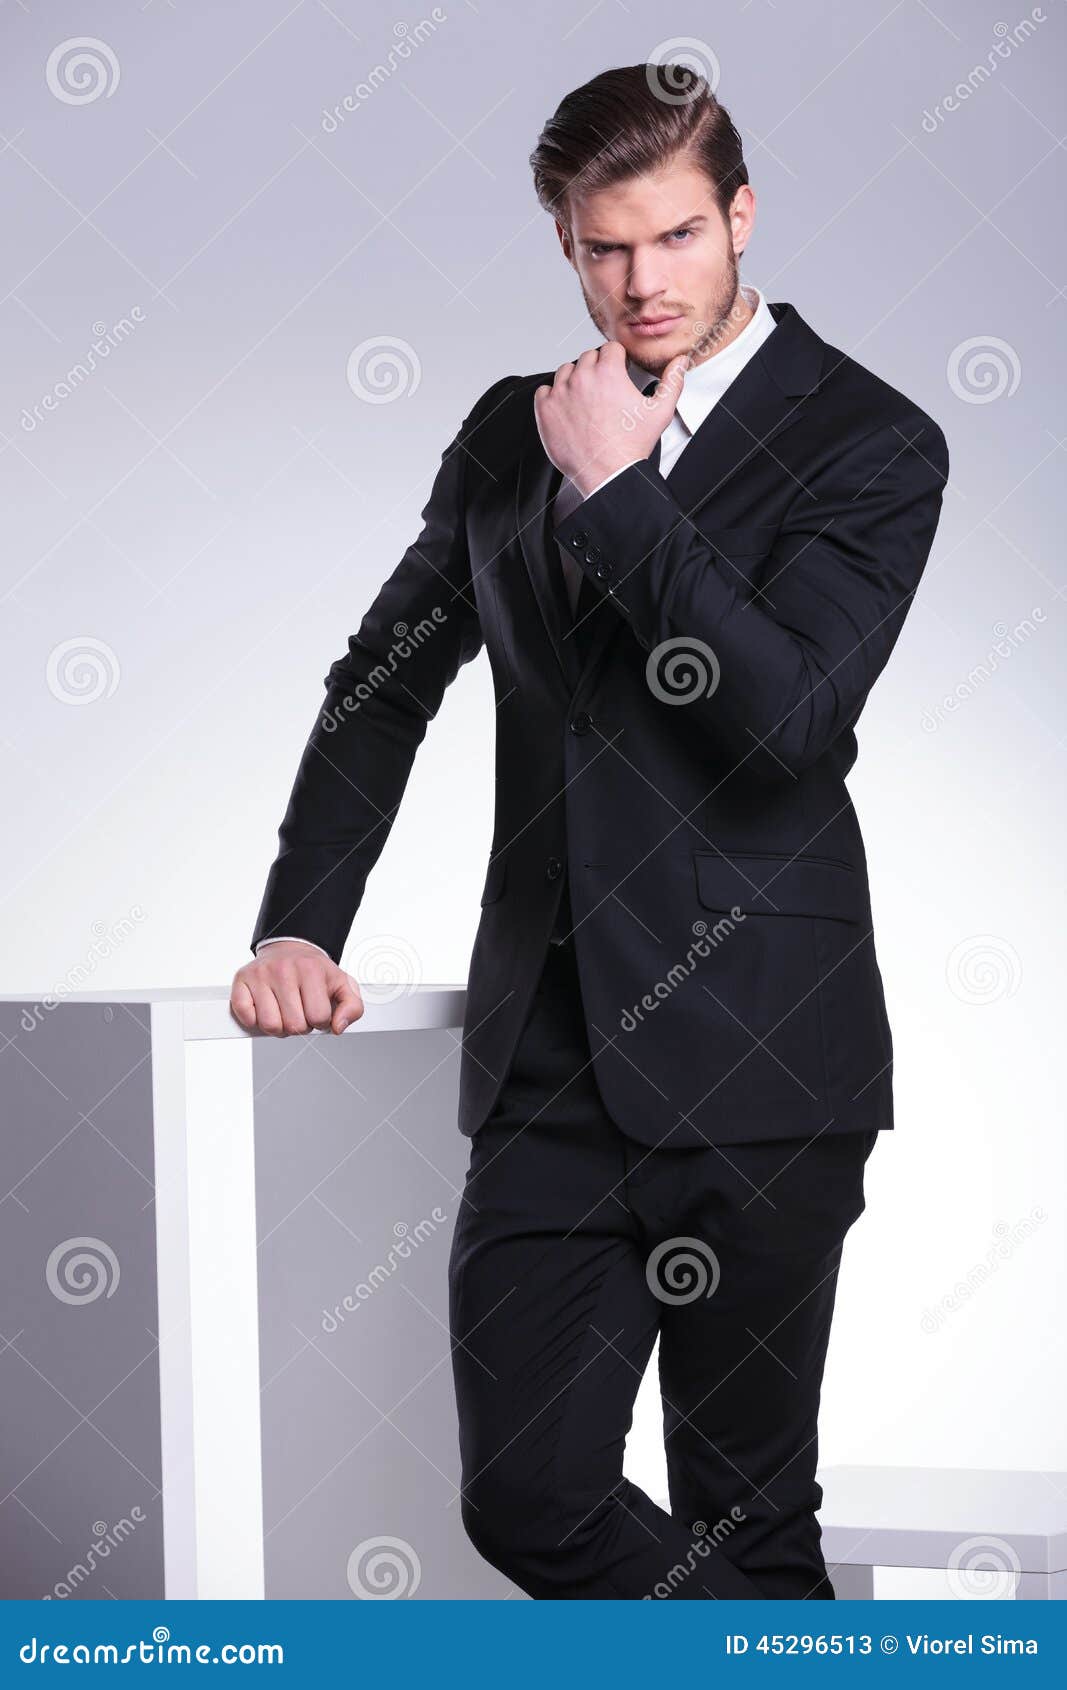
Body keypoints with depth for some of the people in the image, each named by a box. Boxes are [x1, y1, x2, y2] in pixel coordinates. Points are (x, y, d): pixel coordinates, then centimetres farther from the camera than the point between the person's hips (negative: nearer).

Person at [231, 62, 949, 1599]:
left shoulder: (869, 443, -3)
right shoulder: (513, 431, 13)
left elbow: (788, 720, -17)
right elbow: (383, 683, 17)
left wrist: (617, 489, -14)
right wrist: (298, 929, 6)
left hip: (754, 1063, -4)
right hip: (549, 1062, 5)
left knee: (746, 1515, 6)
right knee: (526, 1497, 2)